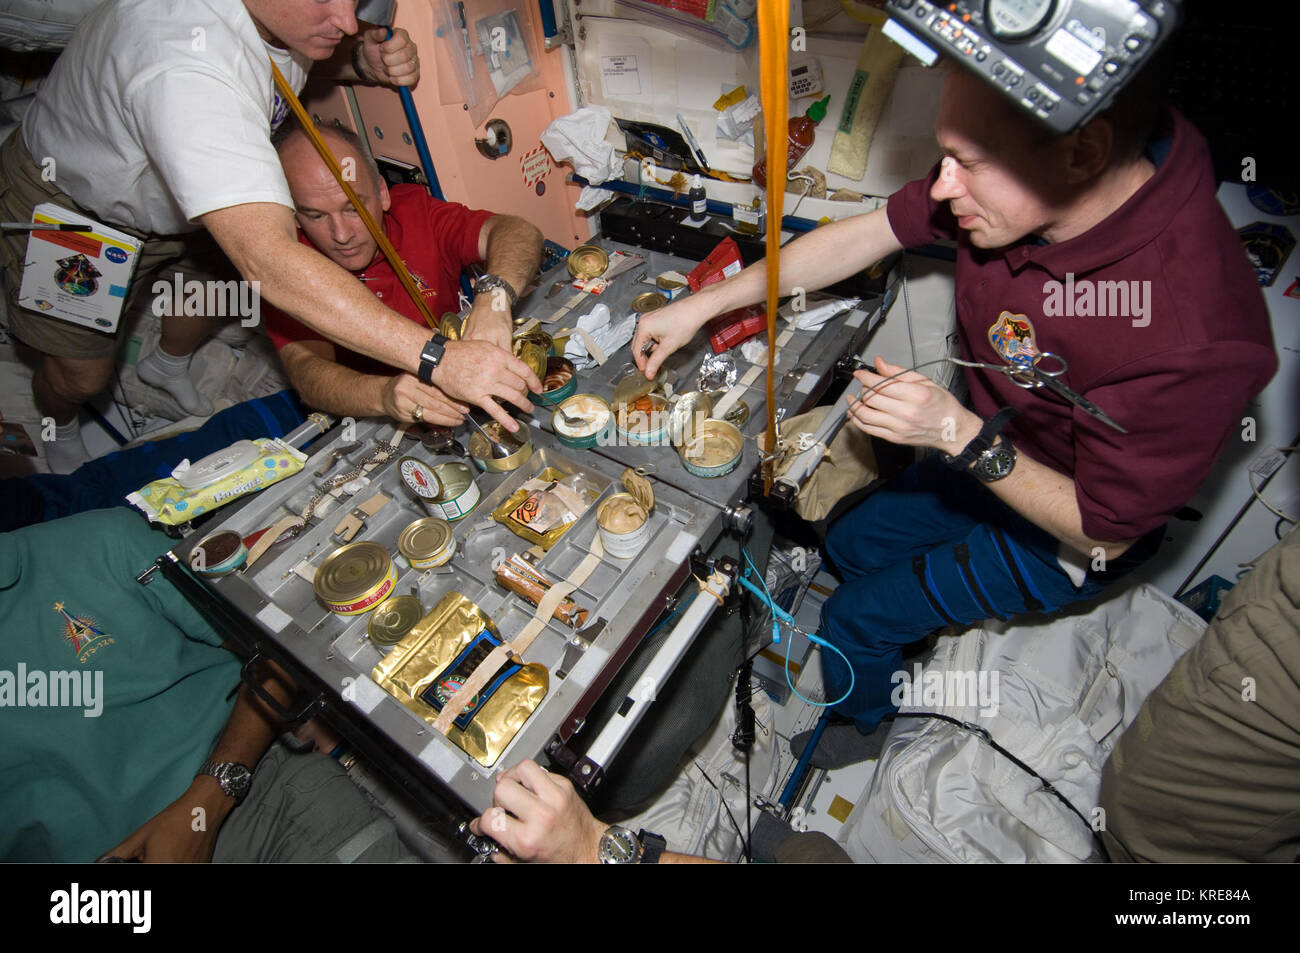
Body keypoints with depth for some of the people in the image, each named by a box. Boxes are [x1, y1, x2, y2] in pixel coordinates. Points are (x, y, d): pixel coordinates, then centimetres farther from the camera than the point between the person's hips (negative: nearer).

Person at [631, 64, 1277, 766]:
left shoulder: (1195, 339, -40)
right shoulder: (1010, 169, -23)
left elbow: (1105, 532, -26)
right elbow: (865, 235, -10)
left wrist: (959, 434, -37)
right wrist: (701, 306, -10)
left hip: (1058, 532, -6)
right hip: (984, 453, 6)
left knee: (855, 618, 4)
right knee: (848, 544, 21)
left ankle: (866, 725, 40)